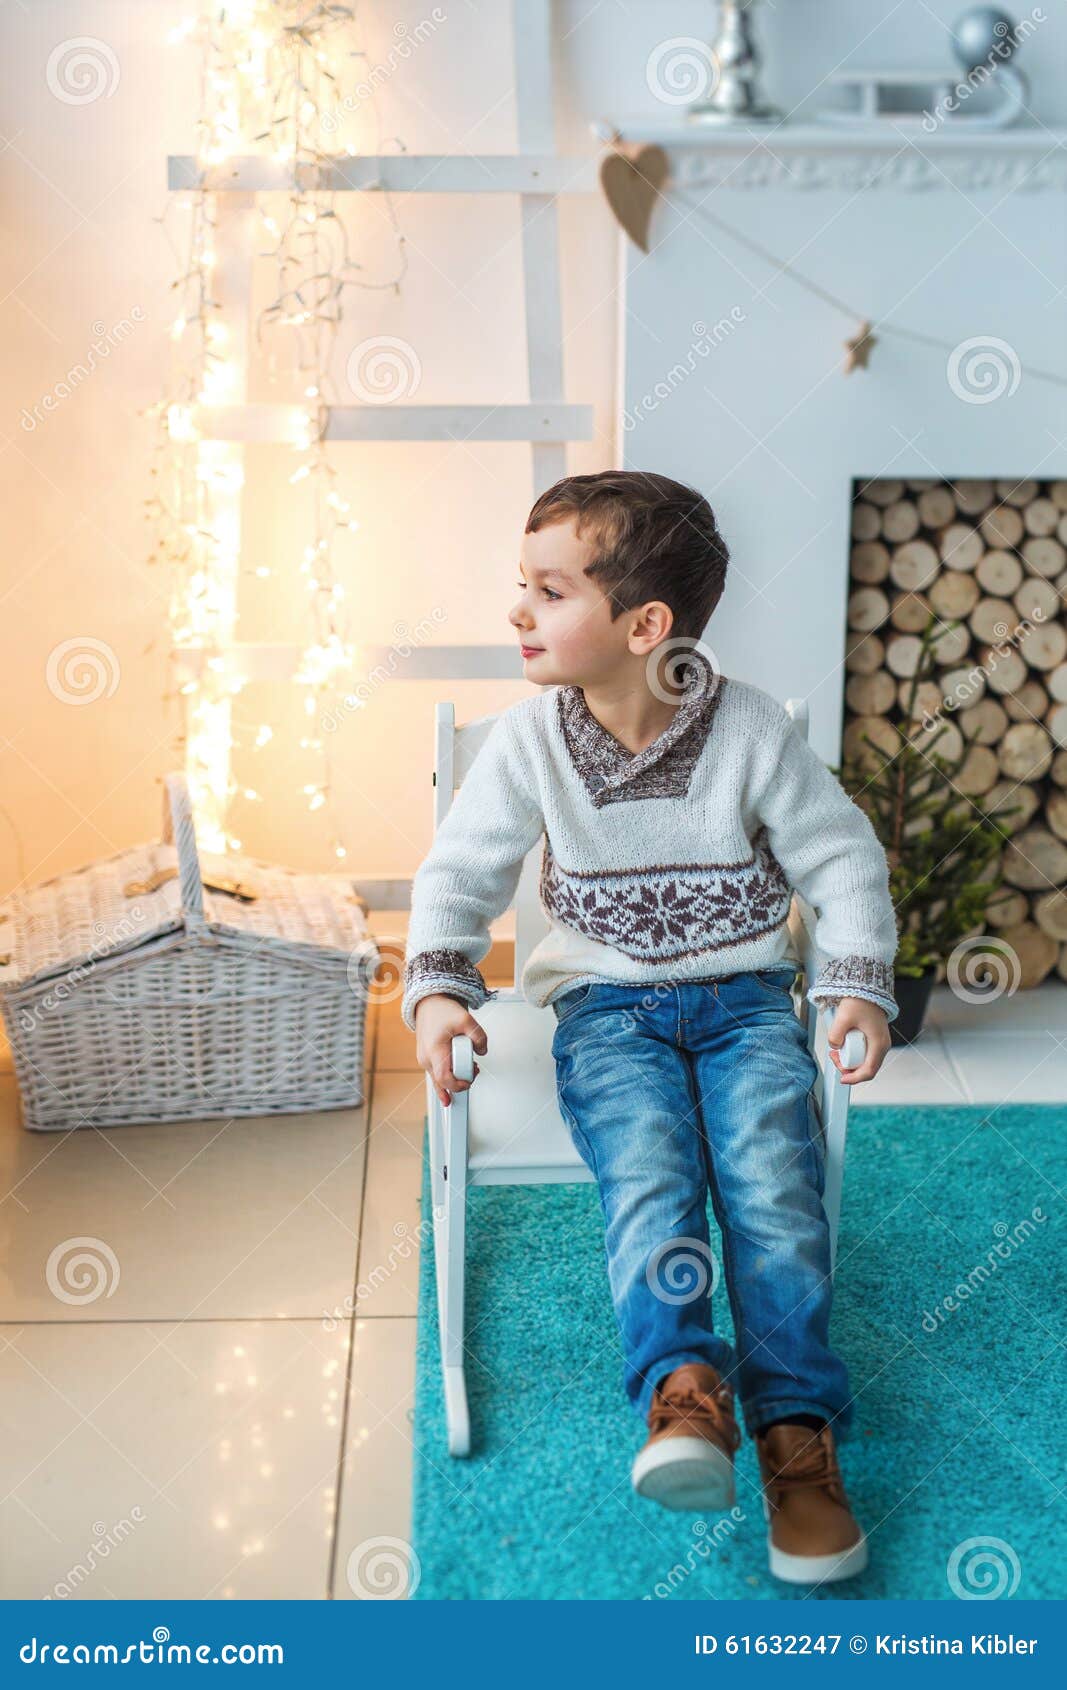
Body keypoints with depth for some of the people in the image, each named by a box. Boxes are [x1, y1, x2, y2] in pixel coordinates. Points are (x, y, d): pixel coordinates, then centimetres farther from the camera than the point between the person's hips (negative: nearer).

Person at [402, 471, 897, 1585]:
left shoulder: (750, 728, -8)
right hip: (608, 1003, 1)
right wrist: (437, 990, -16)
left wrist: (860, 982, -10)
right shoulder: (527, 741, -5)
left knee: (771, 1173, -20)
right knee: (648, 1167, -26)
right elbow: (460, 873, 0)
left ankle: (796, 1421, -15)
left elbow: (842, 856, 1)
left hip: (743, 994, 0)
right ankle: (683, 1390, -31)